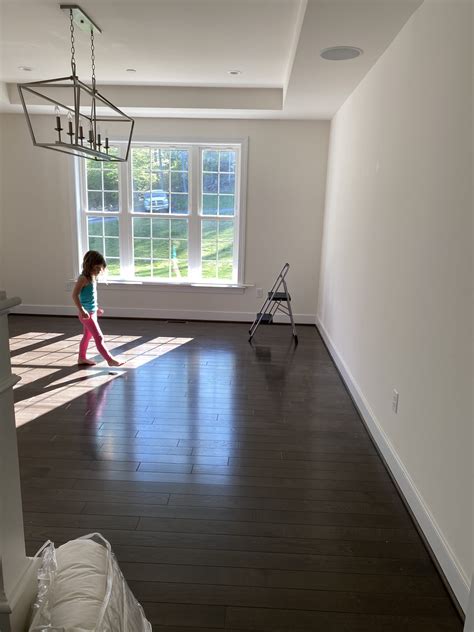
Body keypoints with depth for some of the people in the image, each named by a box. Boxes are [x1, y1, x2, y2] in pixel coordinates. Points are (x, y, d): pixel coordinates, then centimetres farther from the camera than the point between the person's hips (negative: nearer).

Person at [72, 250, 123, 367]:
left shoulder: (92, 278, 8)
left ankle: (82, 358, 33)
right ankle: (110, 360, -3)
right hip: (87, 314, -9)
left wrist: (96, 308, 26)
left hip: (92, 312, 9)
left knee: (88, 335, 20)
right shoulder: (83, 278, -18)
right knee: (99, 338, -6)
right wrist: (81, 310, -28)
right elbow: (74, 295, -22)